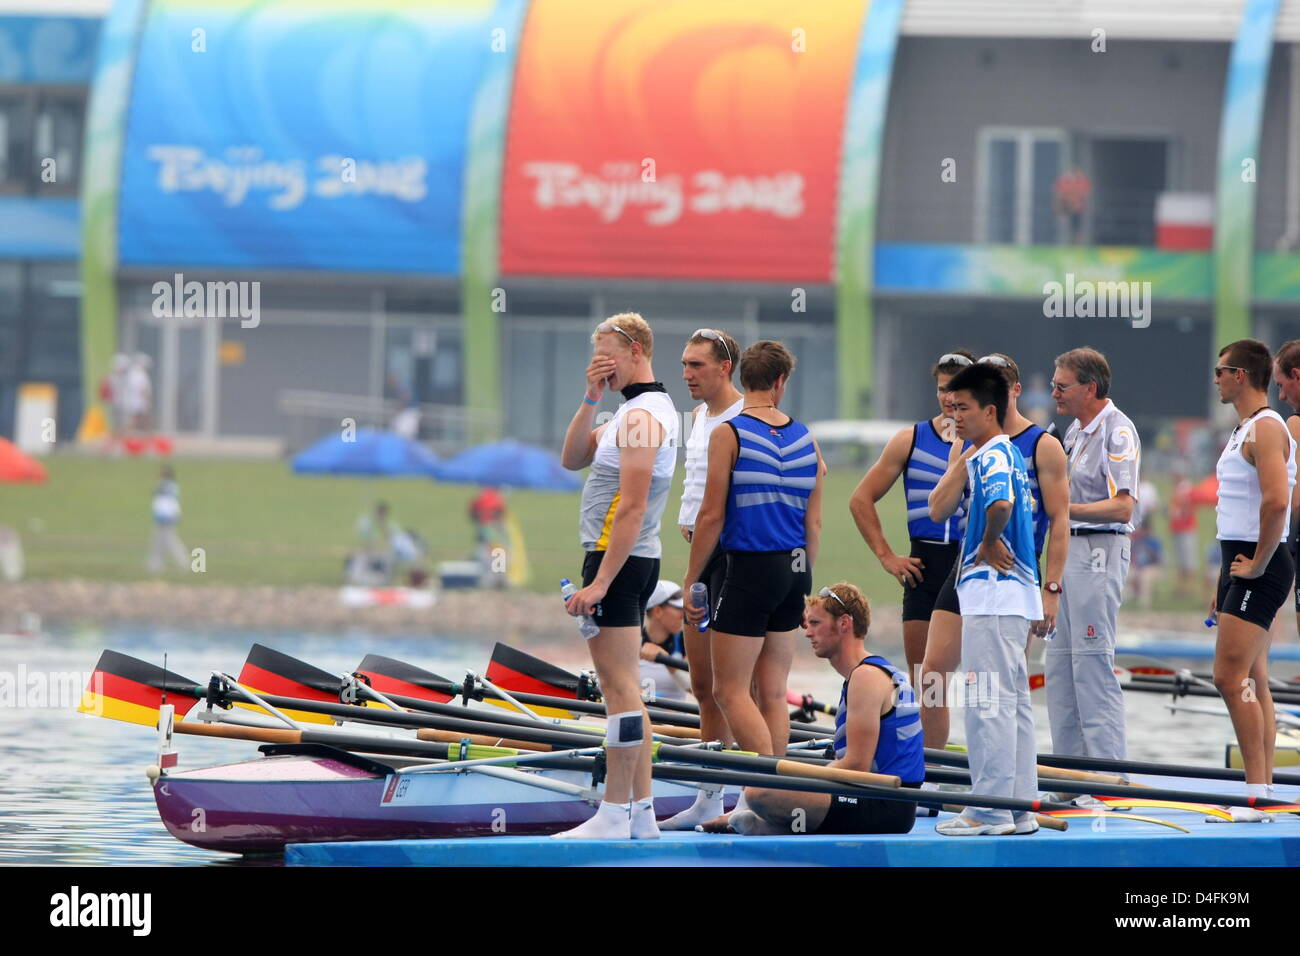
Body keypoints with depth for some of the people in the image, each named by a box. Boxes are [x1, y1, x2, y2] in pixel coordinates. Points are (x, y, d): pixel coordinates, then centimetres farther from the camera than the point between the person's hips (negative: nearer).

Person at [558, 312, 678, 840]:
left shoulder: (640, 416, -16)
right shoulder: (644, 409, 17)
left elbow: (632, 507, -22)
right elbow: (573, 458, 19)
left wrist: (600, 581, -24)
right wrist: (590, 399, 5)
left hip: (618, 559, -11)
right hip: (631, 560, 11)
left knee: (618, 686, -10)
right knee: (625, 688, 11)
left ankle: (614, 816, -12)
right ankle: (641, 812, 12)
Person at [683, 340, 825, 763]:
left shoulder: (728, 434, -7)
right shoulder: (805, 438, 8)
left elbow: (711, 516, -10)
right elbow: (814, 523, 11)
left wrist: (691, 581, -3)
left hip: (749, 569, -6)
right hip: (793, 570, 6)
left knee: (729, 690, -3)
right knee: (773, 693, 11)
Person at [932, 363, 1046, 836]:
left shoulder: (992, 456, -14)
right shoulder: (1007, 454, 17)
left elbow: (1002, 502, -33)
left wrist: (988, 544, -18)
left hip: (992, 594, -10)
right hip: (1012, 591, 10)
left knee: (989, 703, -9)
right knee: (1012, 702, 12)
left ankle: (991, 810, -9)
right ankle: (1020, 808, 14)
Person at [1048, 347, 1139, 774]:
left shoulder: (1117, 432, -13)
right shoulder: (1076, 430, 16)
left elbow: (1122, 507, -20)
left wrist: (1063, 509, -23)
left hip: (1099, 551, -10)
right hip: (1068, 548, 10)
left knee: (1093, 661, -10)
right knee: (1059, 663, 10)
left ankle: (1108, 768, -8)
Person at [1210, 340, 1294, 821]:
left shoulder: (1267, 428, -14)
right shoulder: (1243, 430, 18)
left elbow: (1276, 501, -27)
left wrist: (1257, 565, -20)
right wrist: (1224, 580, 23)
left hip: (1259, 571, -10)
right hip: (1242, 564, 10)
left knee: (1231, 676, -14)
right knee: (1252, 681, 10)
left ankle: (1257, 793, -15)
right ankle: (1262, 792, 12)